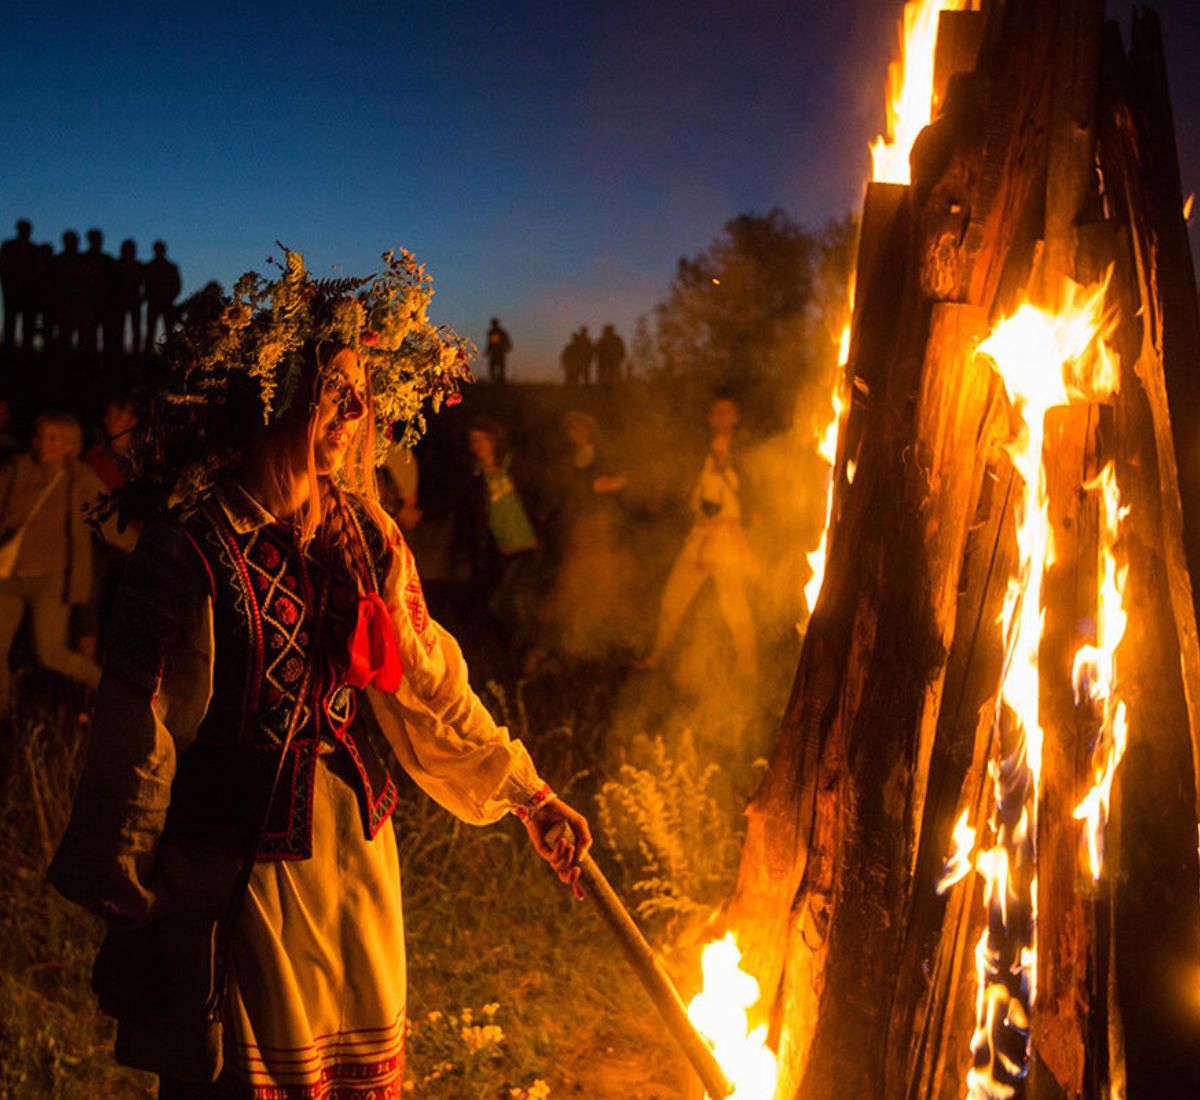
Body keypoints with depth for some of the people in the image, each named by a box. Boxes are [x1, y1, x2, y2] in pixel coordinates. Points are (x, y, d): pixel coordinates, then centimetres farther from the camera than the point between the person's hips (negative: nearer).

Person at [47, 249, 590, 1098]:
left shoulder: (367, 538, 3)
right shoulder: (195, 550, -17)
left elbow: (431, 688, 10)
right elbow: (140, 734, -13)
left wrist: (529, 796, 11)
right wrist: (123, 891, -8)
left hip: (355, 859, 6)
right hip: (231, 862, -5)